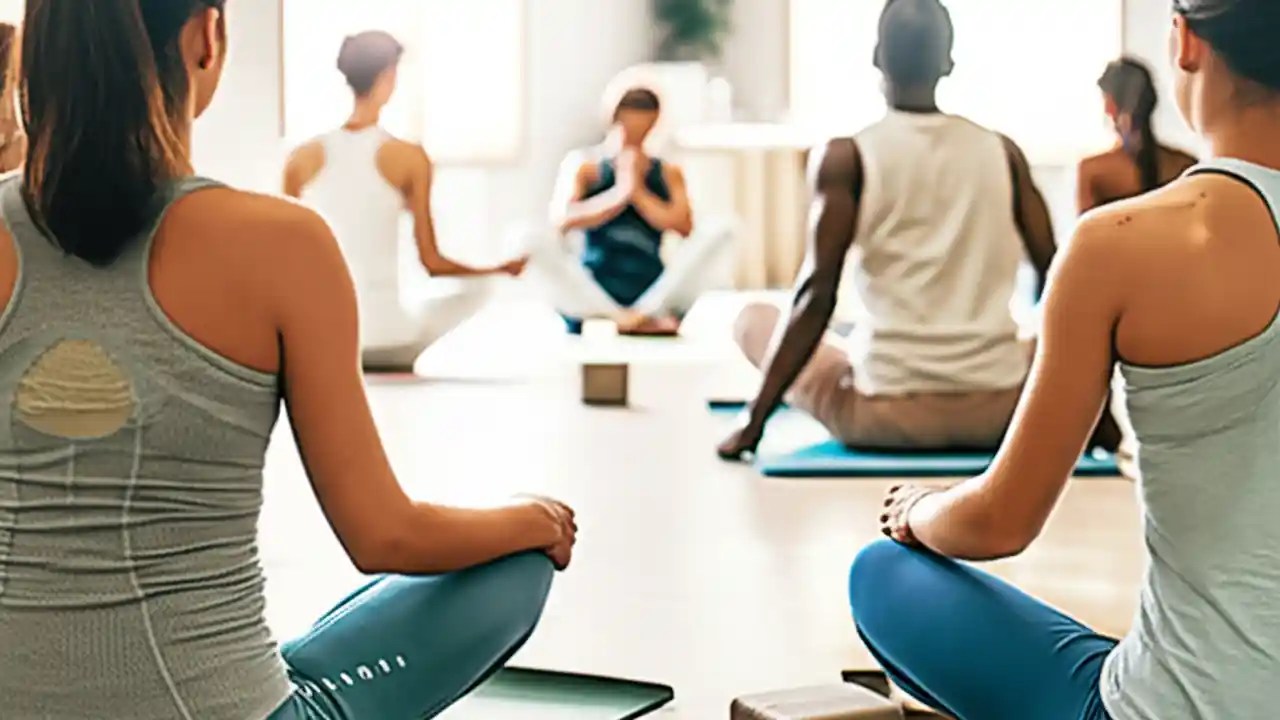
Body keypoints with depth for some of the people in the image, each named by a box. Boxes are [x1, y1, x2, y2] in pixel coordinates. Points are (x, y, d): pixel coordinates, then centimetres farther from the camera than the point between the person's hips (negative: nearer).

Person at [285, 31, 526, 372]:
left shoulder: (303, 158, 0)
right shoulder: (410, 158, -7)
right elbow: (432, 263, -2)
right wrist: (504, 268, 15)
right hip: (388, 339, -3)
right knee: (476, 288, 24)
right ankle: (400, 356, 11)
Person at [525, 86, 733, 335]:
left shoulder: (668, 173, 15)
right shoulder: (583, 166, 11)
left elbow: (685, 226, -2)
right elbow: (562, 220, -8)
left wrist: (638, 192, -6)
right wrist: (620, 193, -9)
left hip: (654, 296, 1)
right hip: (593, 300, -1)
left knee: (720, 233, -19)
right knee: (530, 242, -27)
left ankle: (647, 314, -29)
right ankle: (621, 317, -34)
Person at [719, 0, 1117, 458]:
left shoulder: (846, 156, -5)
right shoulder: (1003, 152, 5)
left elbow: (817, 296, -12)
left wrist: (755, 419, -9)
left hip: (889, 413, -2)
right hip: (1001, 412, 3)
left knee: (755, 319, 20)